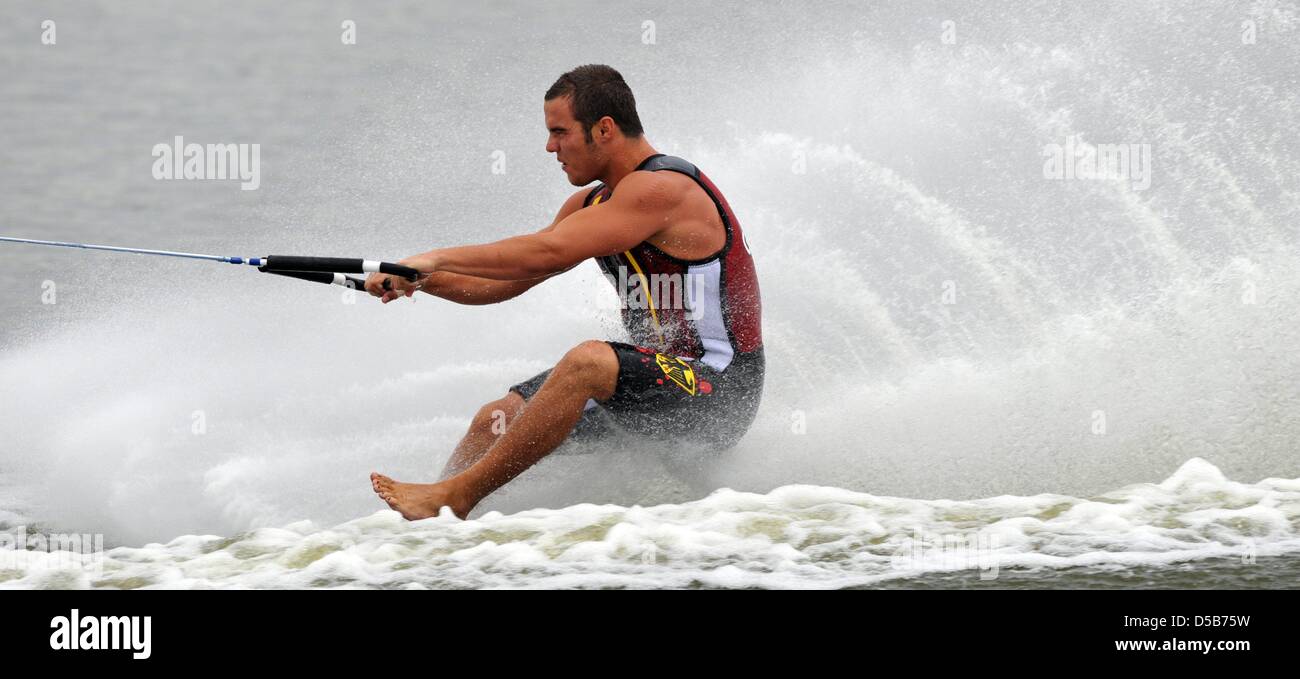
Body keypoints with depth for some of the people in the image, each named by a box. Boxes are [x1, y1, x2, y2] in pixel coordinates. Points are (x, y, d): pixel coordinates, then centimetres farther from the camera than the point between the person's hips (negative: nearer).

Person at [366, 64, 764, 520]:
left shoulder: (661, 189, -18)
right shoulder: (594, 205, 12)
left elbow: (546, 253, -26)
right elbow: (505, 284, 15)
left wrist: (438, 258, -20)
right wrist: (420, 279, -2)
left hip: (719, 392, -10)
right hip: (663, 381, 10)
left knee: (588, 361, -32)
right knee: (498, 419, 0)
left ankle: (454, 497, -28)